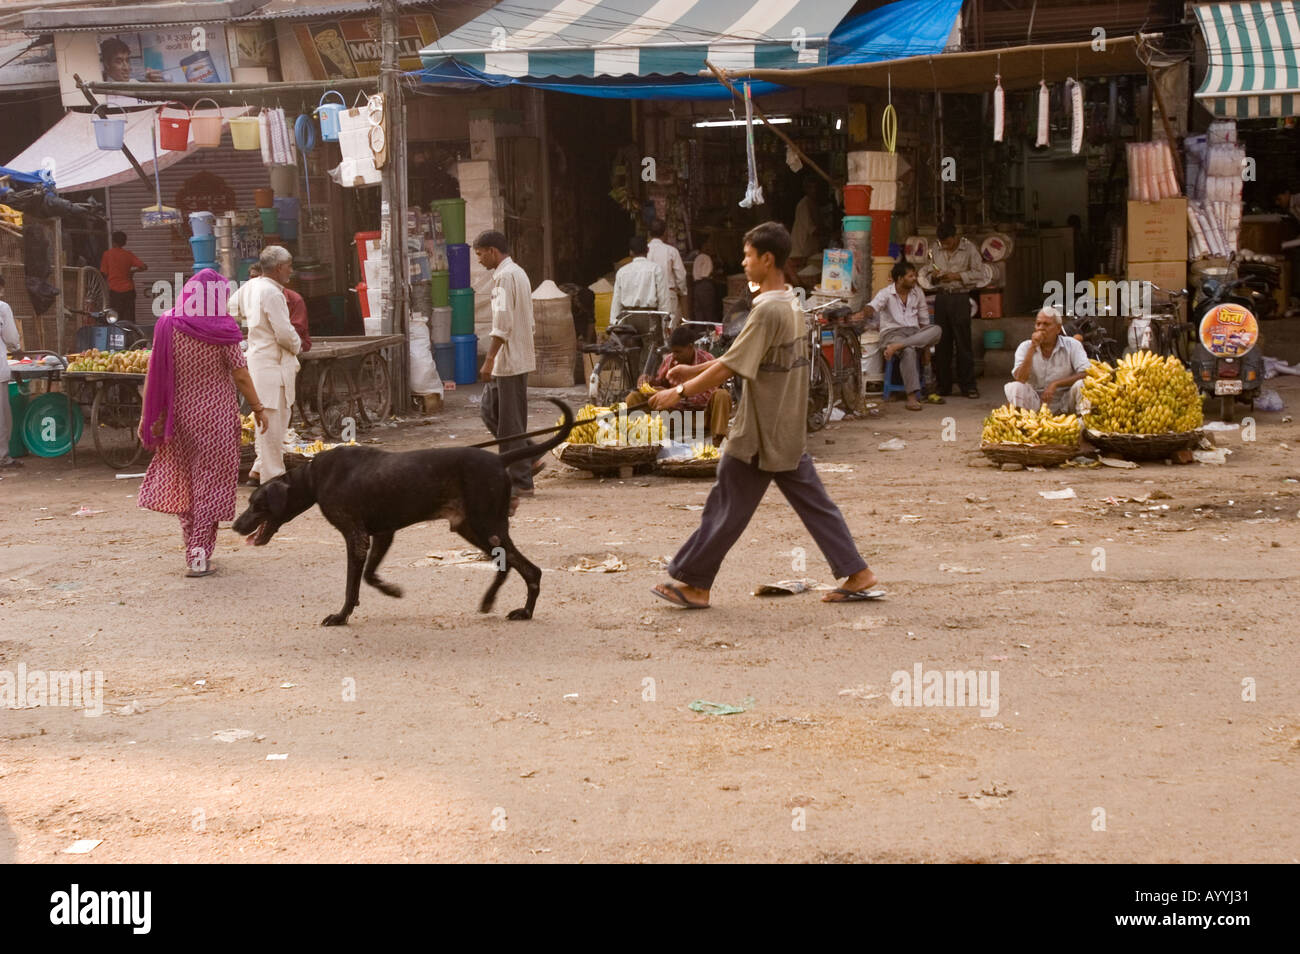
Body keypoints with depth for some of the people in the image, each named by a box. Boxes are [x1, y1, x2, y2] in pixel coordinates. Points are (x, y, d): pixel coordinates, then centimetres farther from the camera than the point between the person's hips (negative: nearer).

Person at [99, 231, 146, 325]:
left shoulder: (107, 254, -1)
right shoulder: (129, 255, 2)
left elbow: (104, 273, 0)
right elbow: (143, 267, -7)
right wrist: (132, 271, 8)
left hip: (114, 290, -2)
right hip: (128, 290, 2)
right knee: (129, 319, 5)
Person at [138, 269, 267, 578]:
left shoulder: (167, 326, -4)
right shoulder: (222, 331, -12)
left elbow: (155, 374, -2)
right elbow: (240, 374, -10)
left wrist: (149, 416, 4)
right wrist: (258, 408, 3)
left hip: (180, 412, 3)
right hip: (216, 413, -3)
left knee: (183, 479, 18)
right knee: (211, 481, 4)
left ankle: (193, 545, 26)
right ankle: (199, 555, -1)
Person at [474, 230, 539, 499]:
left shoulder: (505, 276, -15)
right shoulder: (517, 272, 17)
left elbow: (503, 323, -22)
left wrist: (489, 360, -21)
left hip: (510, 360, -10)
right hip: (513, 359, 10)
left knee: (510, 422, -4)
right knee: (489, 410, 14)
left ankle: (520, 482, 1)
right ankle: (530, 457, 15)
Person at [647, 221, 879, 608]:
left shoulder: (768, 310, -20)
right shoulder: (791, 304, 10)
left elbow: (730, 366, -21)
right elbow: (743, 357, 17)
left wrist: (681, 391, -12)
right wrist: (694, 372, 15)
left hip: (760, 435, -9)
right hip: (789, 433, 9)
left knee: (726, 510, 1)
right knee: (813, 503, 11)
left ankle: (693, 583, 11)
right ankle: (857, 573, 11)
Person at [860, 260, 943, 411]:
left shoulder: (918, 293, 11)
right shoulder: (886, 293, -4)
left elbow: (924, 321, 15)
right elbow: (872, 307, -23)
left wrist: (925, 341, 2)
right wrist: (868, 311, -47)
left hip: (914, 332, 5)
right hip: (892, 333, -5)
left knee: (936, 330, -28)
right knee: (909, 350, -39)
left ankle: (897, 347, -36)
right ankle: (912, 396, -37)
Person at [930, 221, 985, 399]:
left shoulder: (969, 248, -2)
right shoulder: (938, 251, 13)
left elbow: (979, 274, -5)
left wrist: (958, 276, -15)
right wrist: (936, 277, 0)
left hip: (960, 298, -5)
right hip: (942, 297, 5)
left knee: (963, 342, -5)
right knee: (942, 343, 5)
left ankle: (968, 385, 1)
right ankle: (943, 385, 11)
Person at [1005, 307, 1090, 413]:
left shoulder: (1072, 345, -4)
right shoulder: (1025, 347, -1)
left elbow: (1085, 373, -16)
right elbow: (1020, 379, -16)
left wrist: (1055, 384, -23)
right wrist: (1032, 348, -20)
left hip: (1065, 405, 0)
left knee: (1080, 385, -29)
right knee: (1013, 387, -26)